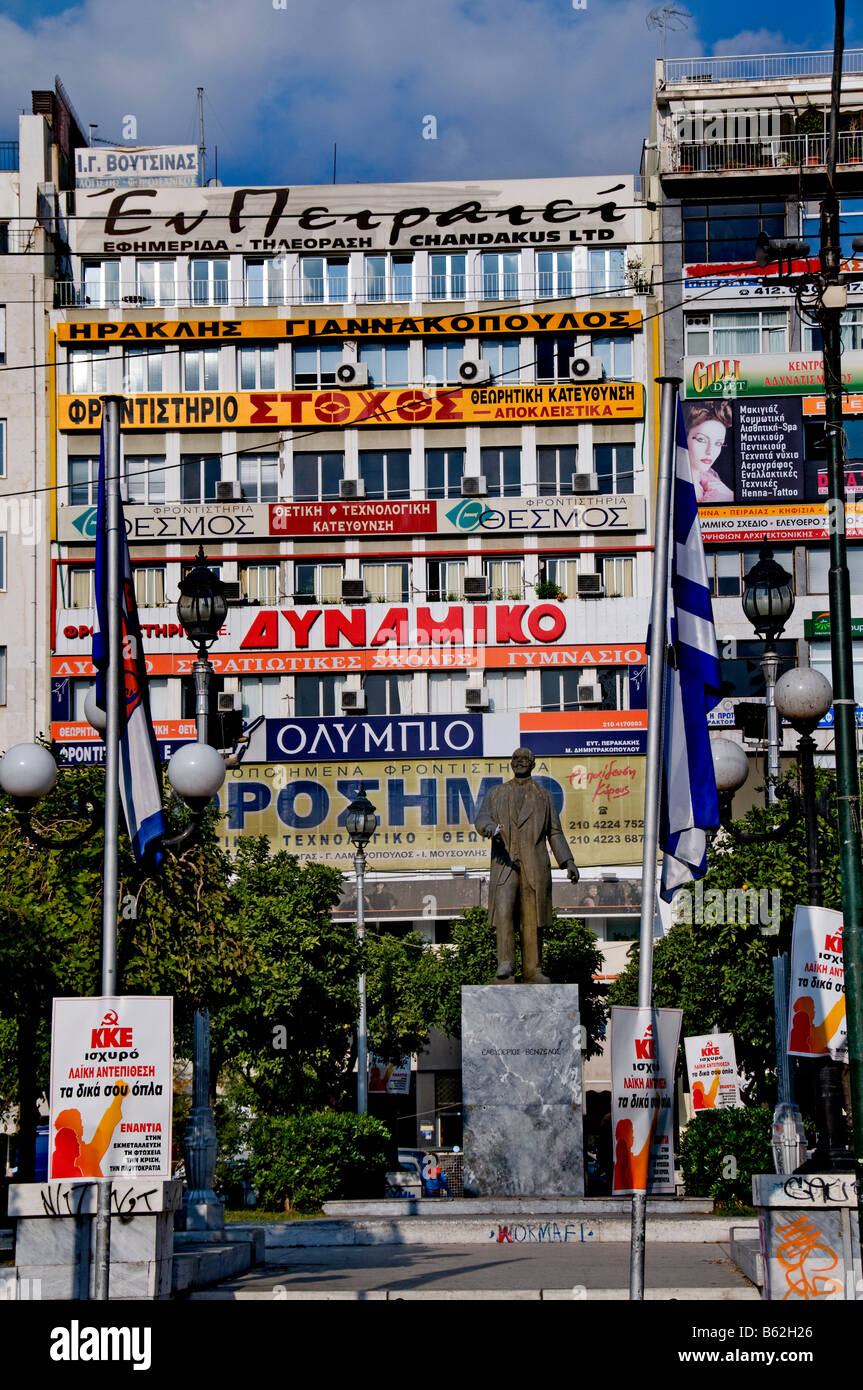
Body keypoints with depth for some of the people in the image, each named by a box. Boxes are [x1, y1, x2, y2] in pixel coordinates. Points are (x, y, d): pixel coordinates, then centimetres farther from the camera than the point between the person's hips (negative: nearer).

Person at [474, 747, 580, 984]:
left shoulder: (544, 796, 18)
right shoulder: (497, 793, 17)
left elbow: (555, 833, 17)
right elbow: (481, 819, 2)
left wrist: (568, 862, 7)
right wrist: (491, 827, -23)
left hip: (535, 866, 1)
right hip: (504, 864, -1)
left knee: (533, 919, -1)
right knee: (503, 912, -18)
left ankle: (532, 971, 5)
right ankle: (505, 966, -20)